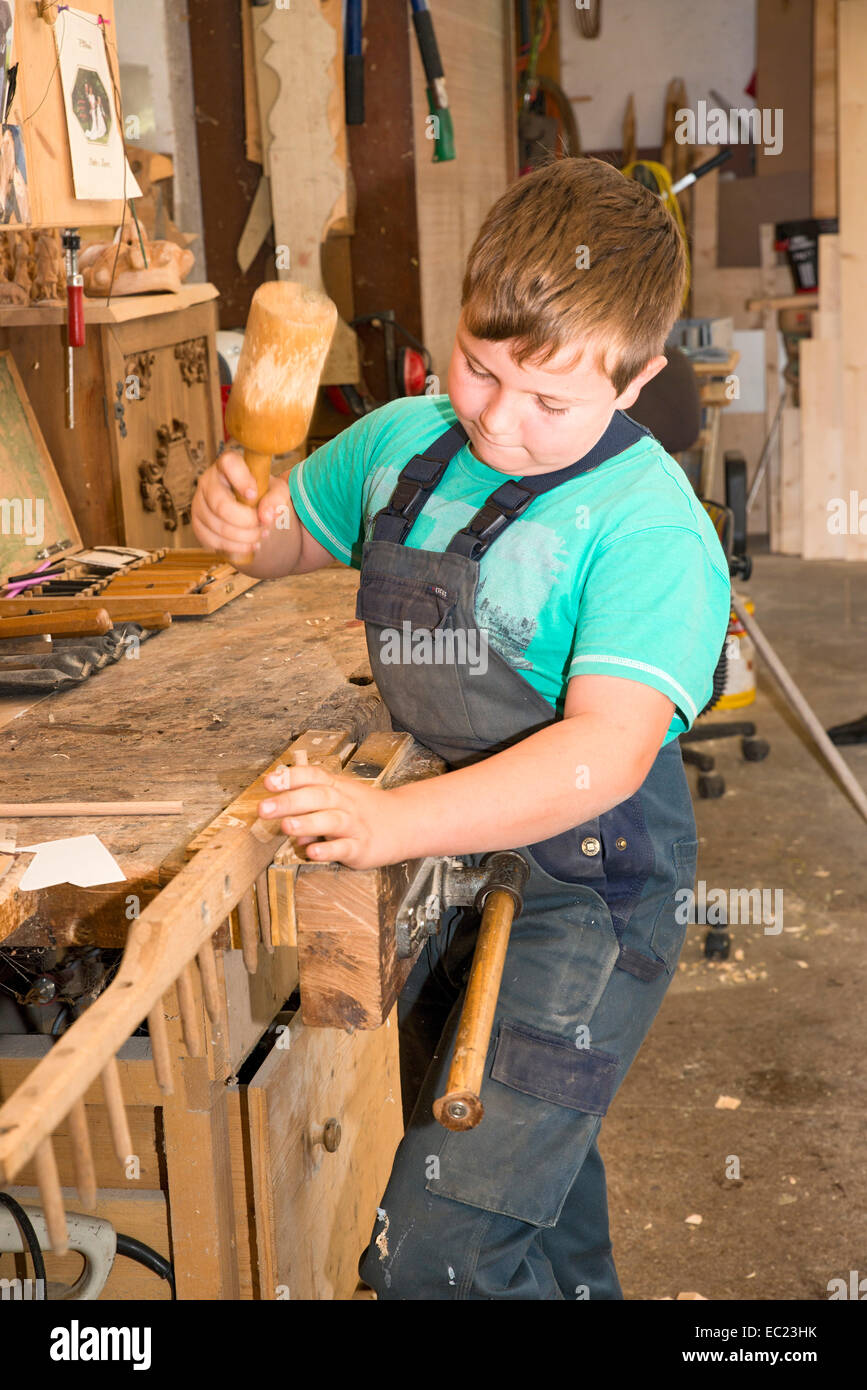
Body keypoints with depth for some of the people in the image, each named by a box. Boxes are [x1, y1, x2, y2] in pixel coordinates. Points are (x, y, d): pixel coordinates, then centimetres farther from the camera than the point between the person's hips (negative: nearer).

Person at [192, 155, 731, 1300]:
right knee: (531, 1159, 30)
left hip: (584, 894, -7)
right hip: (457, 862, 8)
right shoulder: (405, 441, -1)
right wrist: (240, 518, -8)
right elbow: (295, 536, 16)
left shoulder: (650, 528, -23)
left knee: (437, 1254, -11)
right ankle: (574, 1289, 55)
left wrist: (393, 821, -44)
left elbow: (606, 752, -33)